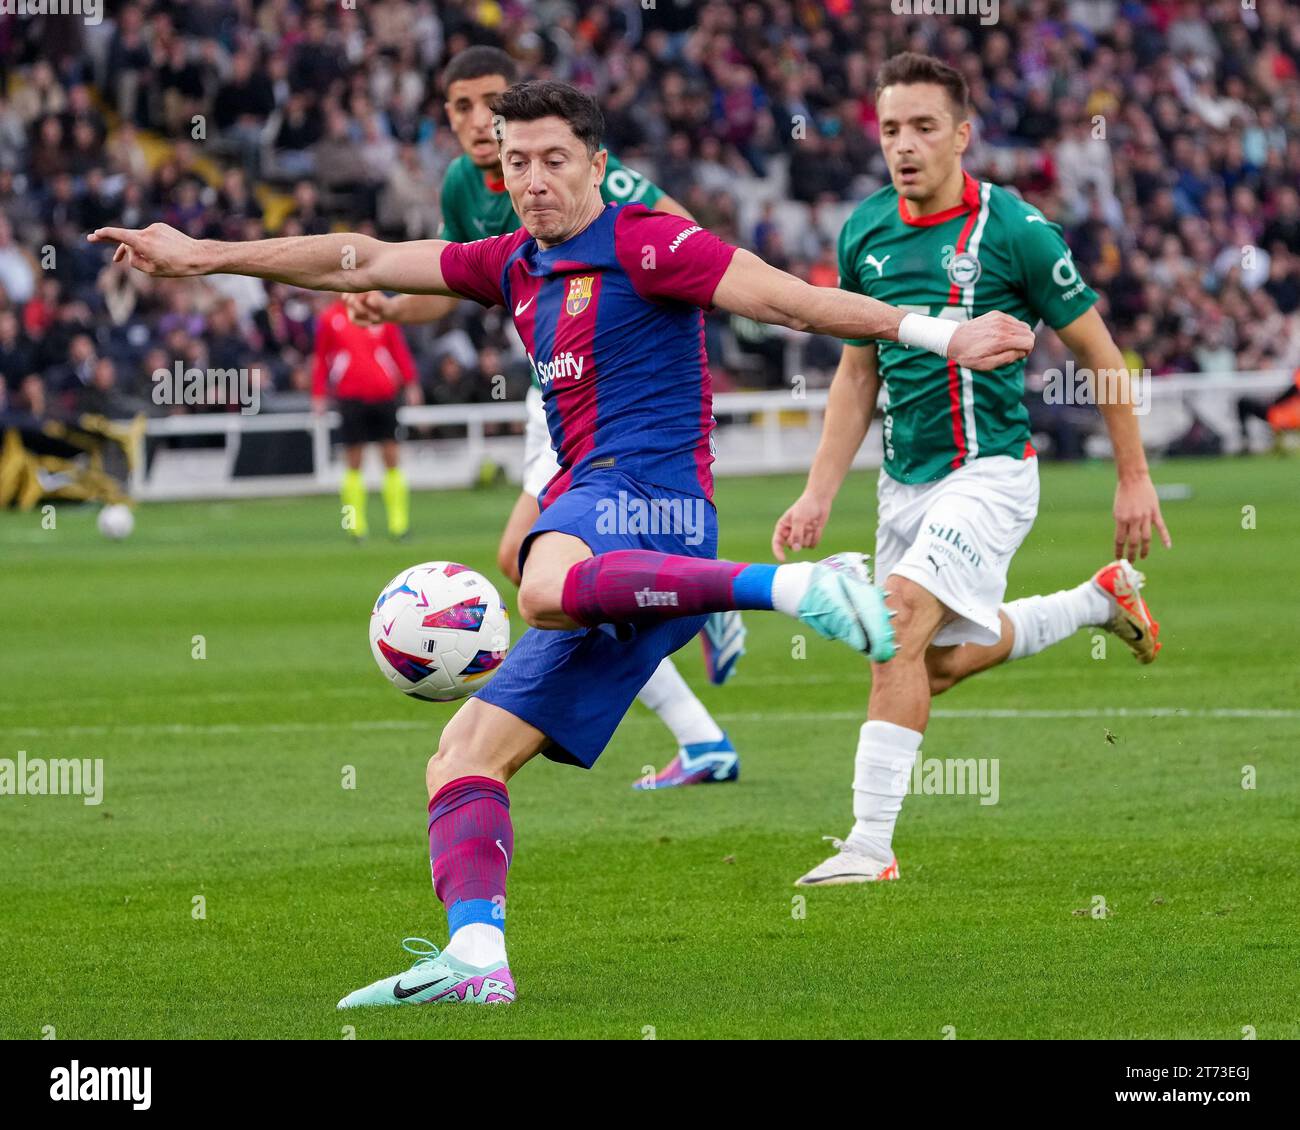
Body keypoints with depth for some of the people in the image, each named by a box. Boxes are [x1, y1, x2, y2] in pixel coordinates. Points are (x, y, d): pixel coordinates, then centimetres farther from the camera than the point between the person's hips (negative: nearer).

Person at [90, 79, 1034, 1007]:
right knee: (466, 756, 2)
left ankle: (801, 585, -44)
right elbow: (361, 263, 26)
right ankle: (475, 958, -10)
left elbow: (789, 298, -9)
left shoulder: (645, 244, -2)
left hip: (644, 496, -9)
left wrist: (935, 333, -19)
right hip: (585, 526, 9)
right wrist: (203, 256, 27)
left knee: (549, 588, -44)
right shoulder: (515, 266, 22)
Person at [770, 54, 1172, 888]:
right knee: (940, 662, 16)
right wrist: (818, 497, 7)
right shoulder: (866, 233, 3)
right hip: (905, 480, 7)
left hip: (989, 469, -7)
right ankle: (1103, 599, 41)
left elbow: (1098, 351, -4)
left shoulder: (1013, 230, -13)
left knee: (902, 626, -24)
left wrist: (1135, 478, -1)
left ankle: (871, 843, -21)